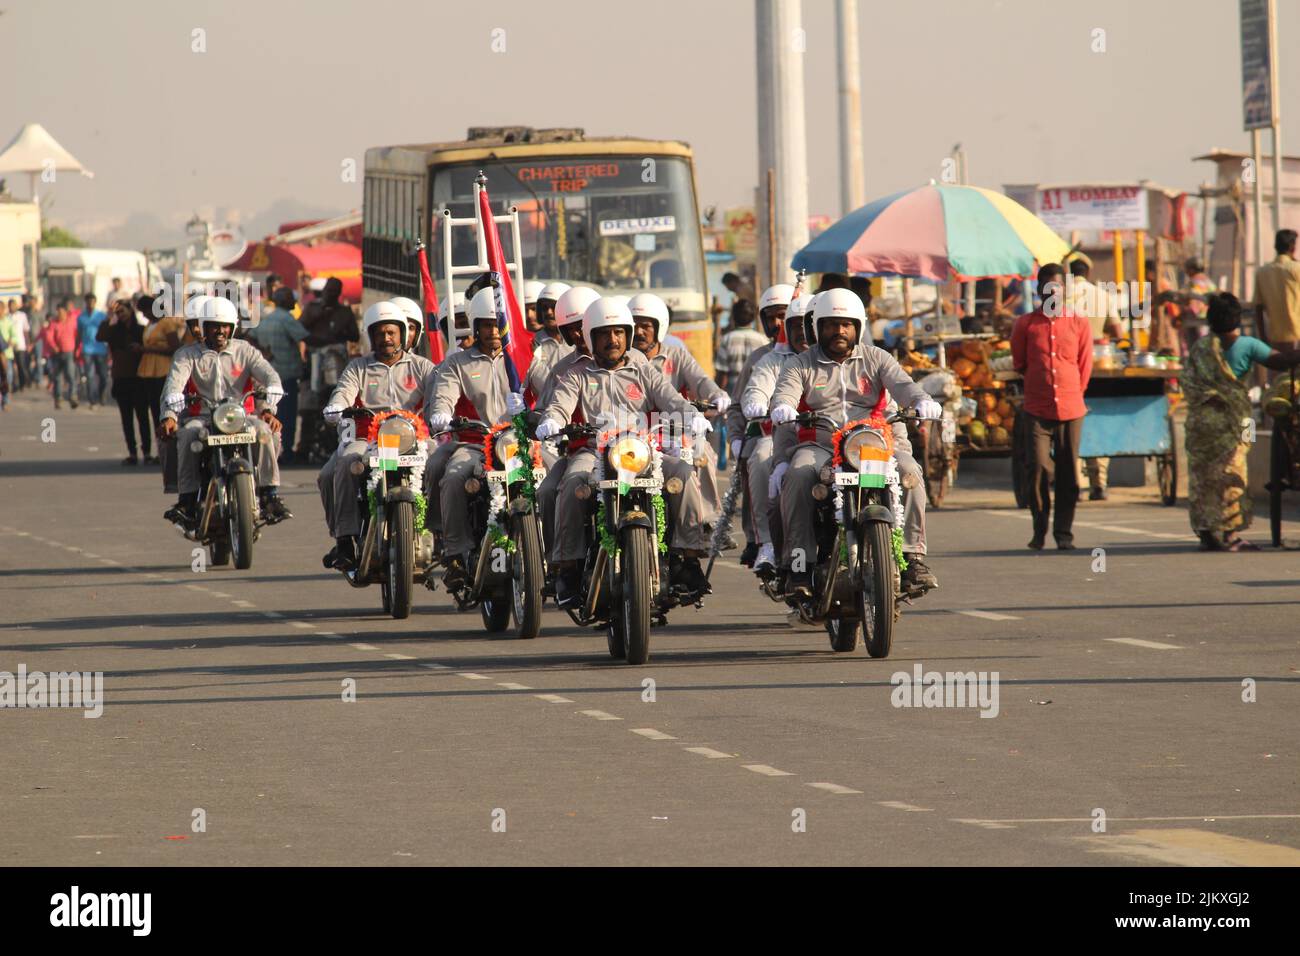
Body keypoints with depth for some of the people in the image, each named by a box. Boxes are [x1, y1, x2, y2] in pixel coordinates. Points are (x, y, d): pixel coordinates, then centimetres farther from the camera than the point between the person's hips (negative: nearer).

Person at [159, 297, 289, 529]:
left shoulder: (245, 351, 11)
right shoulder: (188, 355, 9)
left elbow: (270, 377, -2)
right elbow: (174, 383, -8)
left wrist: (268, 409, -23)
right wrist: (169, 416, -28)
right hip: (203, 417, 0)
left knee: (263, 430, -31)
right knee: (187, 435, -33)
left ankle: (270, 495, -29)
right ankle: (187, 499, -30)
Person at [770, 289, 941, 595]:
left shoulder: (875, 358, 15)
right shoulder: (802, 365, 13)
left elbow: (900, 384, -1)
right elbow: (785, 390, -4)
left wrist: (922, 401, -24)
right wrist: (782, 406, -30)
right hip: (819, 443, -1)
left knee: (909, 472, -28)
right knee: (798, 476, -33)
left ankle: (913, 556, -23)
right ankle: (798, 562, -29)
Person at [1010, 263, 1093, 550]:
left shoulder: (1080, 325, 6)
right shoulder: (1026, 324, 5)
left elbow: (1085, 368, 12)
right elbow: (1019, 363, 13)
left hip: (1071, 409, 1)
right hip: (1037, 409, -1)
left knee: (1068, 473, 1)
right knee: (1039, 468, -11)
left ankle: (1064, 532, 9)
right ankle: (1039, 531, 2)